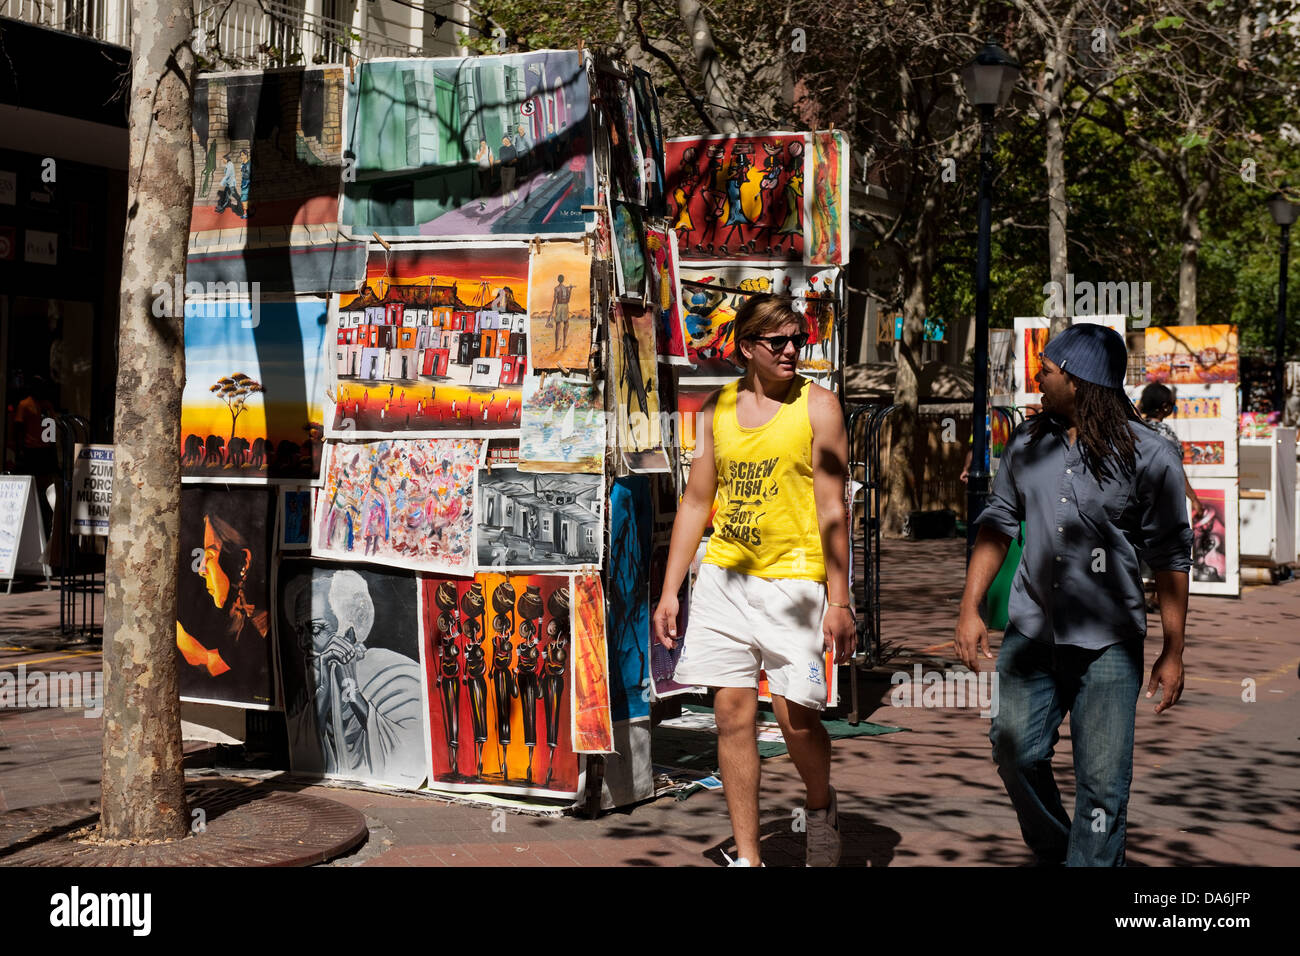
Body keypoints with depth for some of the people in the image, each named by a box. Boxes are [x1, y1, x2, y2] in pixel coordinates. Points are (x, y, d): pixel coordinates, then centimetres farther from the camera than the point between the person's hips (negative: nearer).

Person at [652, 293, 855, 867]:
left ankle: (821, 809, 26)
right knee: (733, 713, 3)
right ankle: (747, 855, 12)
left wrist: (839, 601, -10)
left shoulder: (817, 406, -2)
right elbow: (695, 503, 13)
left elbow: (832, 508, -5)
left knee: (795, 713, -6)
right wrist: (669, 593, 9)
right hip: (723, 577, 4)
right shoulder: (717, 410, 9)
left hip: (791, 577, -3)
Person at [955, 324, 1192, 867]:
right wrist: (970, 609, 6)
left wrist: (1173, 652, -3)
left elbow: (1169, 556, -3)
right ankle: (1053, 853, 28)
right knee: (1014, 750, 5)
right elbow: (998, 524, 13)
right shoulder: (1027, 444, 5)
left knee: (1102, 780, -2)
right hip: (1031, 630, 4)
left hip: (1107, 642, -4)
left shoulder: (1147, 456, -7)